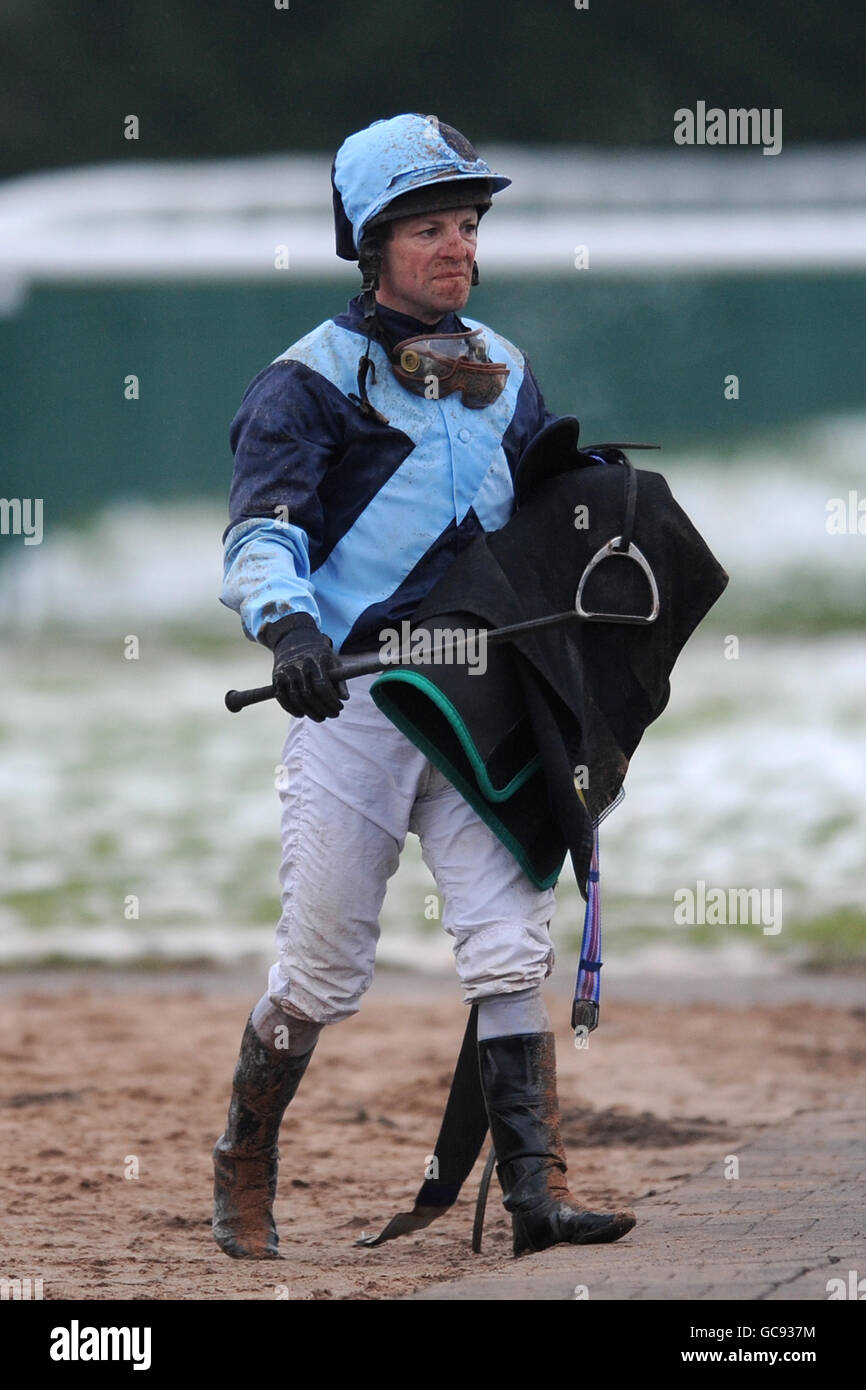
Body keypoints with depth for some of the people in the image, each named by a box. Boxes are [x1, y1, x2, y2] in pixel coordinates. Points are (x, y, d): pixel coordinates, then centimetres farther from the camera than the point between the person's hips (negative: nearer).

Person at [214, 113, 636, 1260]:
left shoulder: (505, 375, 14)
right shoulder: (312, 381, -5)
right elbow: (262, 531, -18)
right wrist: (285, 621, -39)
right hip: (353, 699, -4)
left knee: (512, 941, -9)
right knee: (322, 971, 1)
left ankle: (538, 1191, -13)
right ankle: (245, 1171, 22)